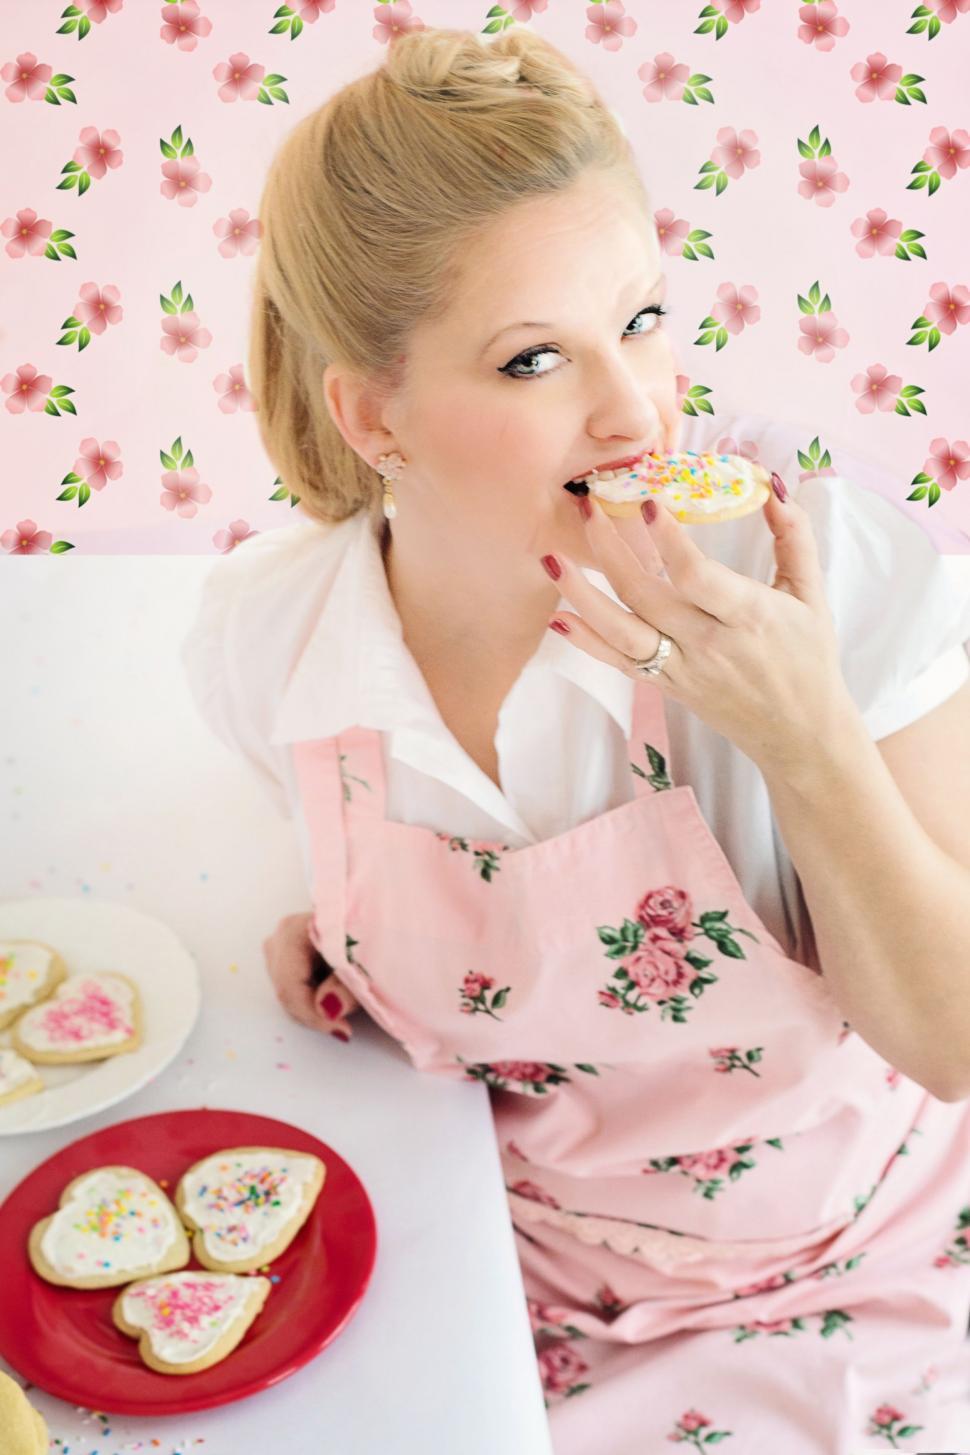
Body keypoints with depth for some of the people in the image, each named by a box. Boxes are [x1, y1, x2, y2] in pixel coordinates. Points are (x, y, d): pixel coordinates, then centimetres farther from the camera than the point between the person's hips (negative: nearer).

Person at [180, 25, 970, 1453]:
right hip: (522, 1247, 3)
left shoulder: (811, 547, -27)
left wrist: (808, 737, -33)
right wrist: (341, 939, -11)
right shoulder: (262, 638, -16)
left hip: (846, 1275, -2)